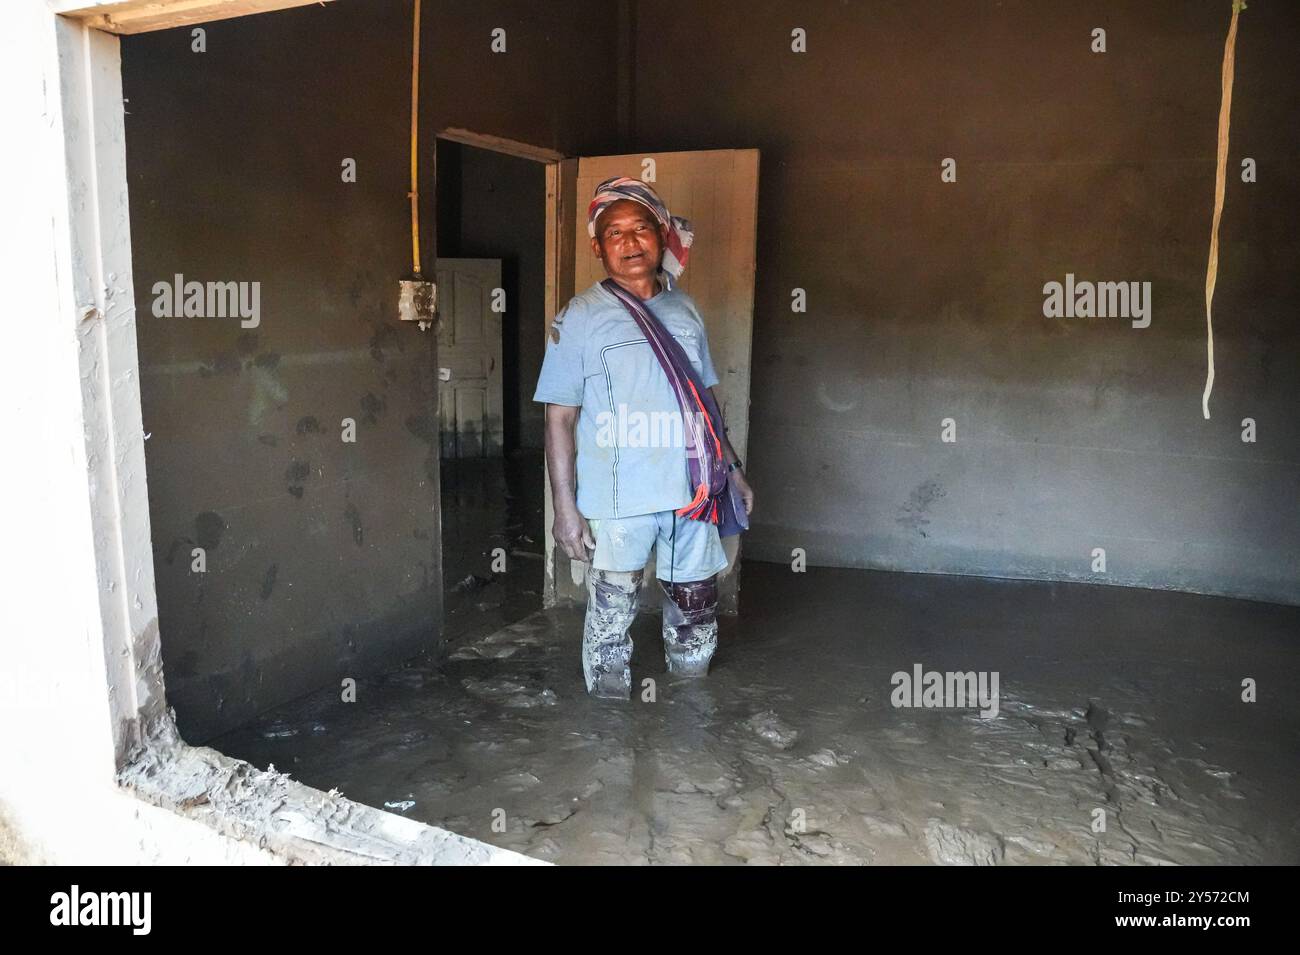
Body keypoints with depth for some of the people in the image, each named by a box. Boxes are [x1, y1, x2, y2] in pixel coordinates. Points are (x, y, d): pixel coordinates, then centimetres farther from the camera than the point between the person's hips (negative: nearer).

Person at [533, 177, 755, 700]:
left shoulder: (684, 309, 9)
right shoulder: (579, 317, -5)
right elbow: (560, 418, -7)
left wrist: (734, 468, 14)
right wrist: (565, 508, -12)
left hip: (690, 496, 5)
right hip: (616, 503, -4)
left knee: (696, 616, 16)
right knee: (610, 621, 6)